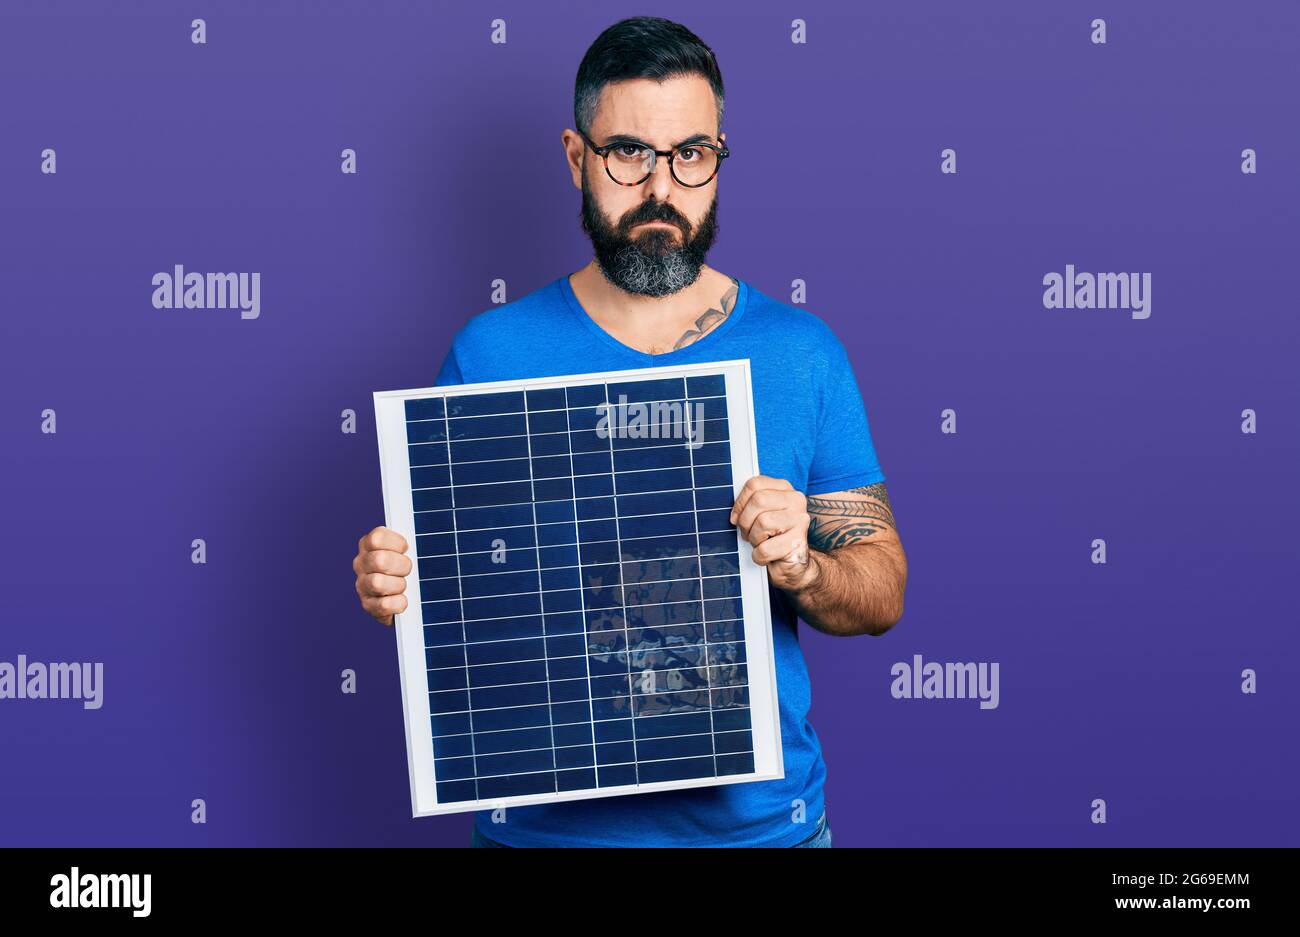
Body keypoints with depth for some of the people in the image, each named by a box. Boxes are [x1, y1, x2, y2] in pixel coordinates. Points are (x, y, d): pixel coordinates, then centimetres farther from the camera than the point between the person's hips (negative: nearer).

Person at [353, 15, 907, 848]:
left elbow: (884, 593, 0)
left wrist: (801, 568, -20)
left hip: (756, 811, 1)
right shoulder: (489, 352, -3)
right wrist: (389, 584, -20)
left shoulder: (803, 354, -2)